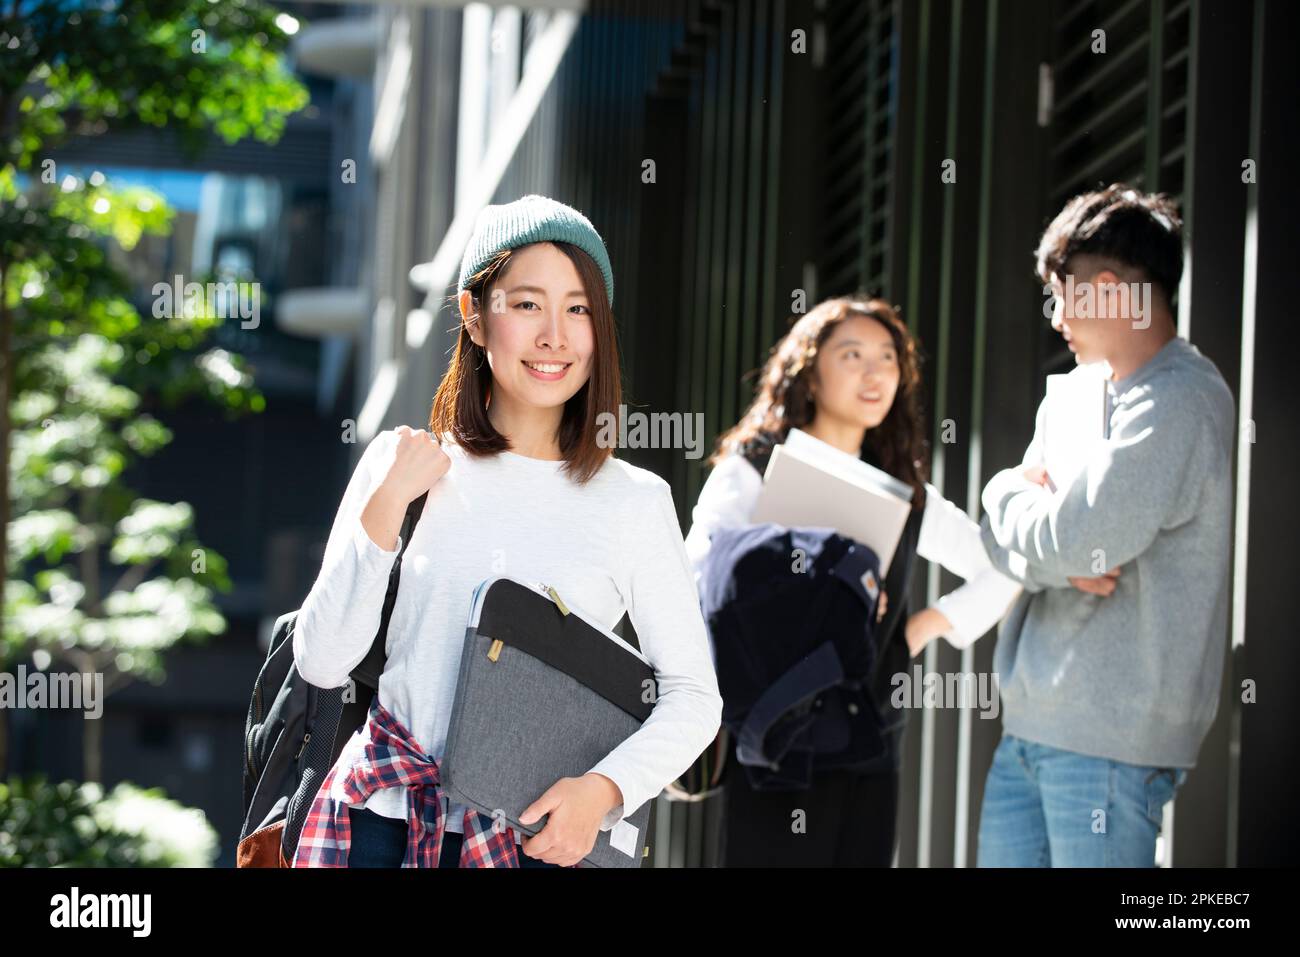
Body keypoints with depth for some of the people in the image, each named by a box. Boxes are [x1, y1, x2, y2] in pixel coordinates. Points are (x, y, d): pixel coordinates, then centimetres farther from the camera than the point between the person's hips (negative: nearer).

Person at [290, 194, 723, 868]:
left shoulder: (634, 502, -1)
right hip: (383, 820, 1)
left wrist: (604, 789, -15)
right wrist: (387, 507, -9)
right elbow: (320, 663, -1)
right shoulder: (402, 463, 1)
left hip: (538, 836, 0)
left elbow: (693, 696, 1)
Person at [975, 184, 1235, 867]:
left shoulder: (1180, 401, -12)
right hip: (1033, 721, 9)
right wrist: (1063, 562, -10)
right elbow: (1000, 542, 12)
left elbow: (1069, 540, -20)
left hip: (1109, 734, -9)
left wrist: (1009, 494, 1)